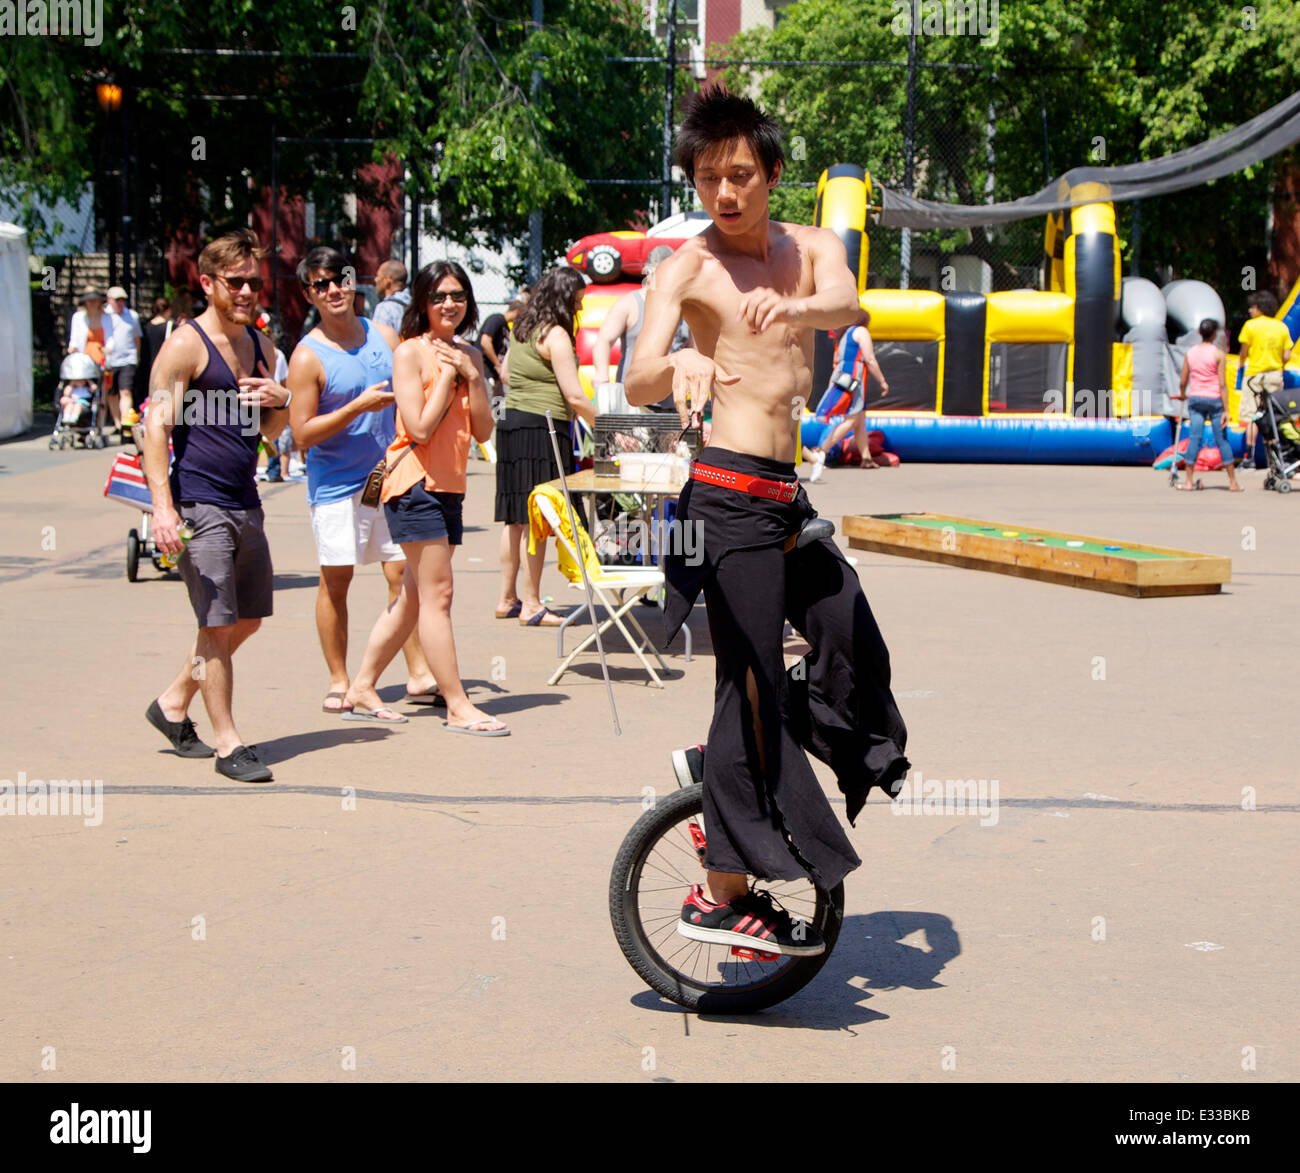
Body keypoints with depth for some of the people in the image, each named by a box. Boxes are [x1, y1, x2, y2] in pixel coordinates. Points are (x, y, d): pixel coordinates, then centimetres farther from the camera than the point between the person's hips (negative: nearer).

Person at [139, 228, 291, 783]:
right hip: (199, 505, -8)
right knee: (218, 625, -6)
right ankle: (228, 744, 3)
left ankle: (173, 704, 31)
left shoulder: (259, 346, 15)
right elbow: (156, 426, -14)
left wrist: (280, 401, 0)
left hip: (245, 503, 8)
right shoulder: (185, 345, -8)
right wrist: (162, 506, -24)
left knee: (248, 619, 14)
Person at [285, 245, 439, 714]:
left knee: (404, 574, 0)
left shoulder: (384, 337, 7)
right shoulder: (308, 356, -8)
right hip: (337, 485, -3)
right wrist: (359, 406, -19)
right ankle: (338, 681, 14)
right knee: (336, 580, 3)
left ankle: (419, 672, 7)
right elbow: (302, 433, -12)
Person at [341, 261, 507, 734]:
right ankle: (457, 705, -5)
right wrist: (448, 374, -11)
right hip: (416, 482, -8)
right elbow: (420, 427, -16)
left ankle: (361, 690, 21)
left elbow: (483, 431, 6)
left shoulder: (469, 355, 13)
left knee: (413, 598, 12)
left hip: (449, 486, 8)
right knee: (437, 594, -8)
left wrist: (471, 376, -5)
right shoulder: (410, 353, -7)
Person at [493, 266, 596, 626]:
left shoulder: (523, 329, 15)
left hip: (512, 422, 9)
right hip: (541, 430, -9)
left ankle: (507, 599, 20)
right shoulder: (555, 334, -12)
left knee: (517, 518, 13)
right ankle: (531, 606, -1)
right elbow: (574, 396, -15)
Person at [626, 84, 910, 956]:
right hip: (731, 492, -6)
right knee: (753, 686, -6)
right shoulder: (689, 265, -4)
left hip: (792, 493, 7)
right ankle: (723, 894, 1)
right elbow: (635, 384, -17)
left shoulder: (812, 249, 9)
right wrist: (678, 367, -40)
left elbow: (849, 306, -14)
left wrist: (794, 307, -36)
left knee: (854, 649, 9)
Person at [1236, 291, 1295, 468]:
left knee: (1251, 417, -1)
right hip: (1276, 376, 4)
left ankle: (1250, 457, -6)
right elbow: (1286, 357, 2)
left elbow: (1244, 352, -5)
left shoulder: (1251, 325, -7)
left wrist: (1242, 363, 16)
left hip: (1255, 374, -4)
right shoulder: (1282, 327, 5)